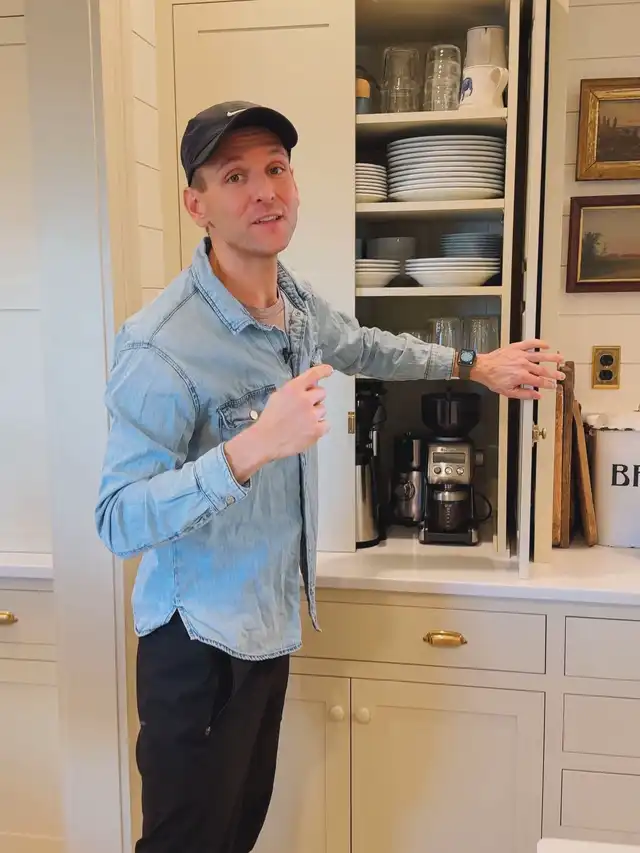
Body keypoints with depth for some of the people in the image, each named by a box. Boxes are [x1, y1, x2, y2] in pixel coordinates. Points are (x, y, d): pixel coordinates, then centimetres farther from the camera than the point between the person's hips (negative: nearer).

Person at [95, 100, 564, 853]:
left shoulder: (296, 301, 0)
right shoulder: (161, 345, -25)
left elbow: (363, 347, 22)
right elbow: (119, 522, -26)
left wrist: (475, 365, 21)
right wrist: (253, 446, -37)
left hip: (273, 624, 7)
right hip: (200, 644, -7)